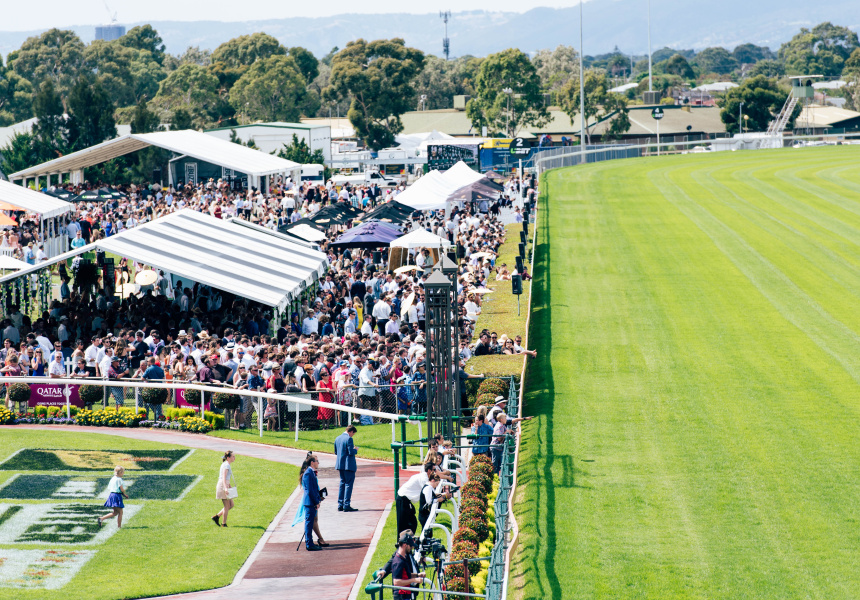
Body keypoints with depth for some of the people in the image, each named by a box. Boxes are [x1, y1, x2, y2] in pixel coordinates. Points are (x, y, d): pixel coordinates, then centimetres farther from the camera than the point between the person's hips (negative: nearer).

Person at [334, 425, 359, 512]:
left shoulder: (337, 438, 10)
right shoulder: (348, 439, -15)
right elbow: (351, 452, -21)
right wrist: (356, 450, 1)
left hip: (340, 465, 8)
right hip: (348, 465, -8)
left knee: (342, 483, 16)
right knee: (349, 484, -4)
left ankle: (340, 505, 17)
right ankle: (346, 506, -6)